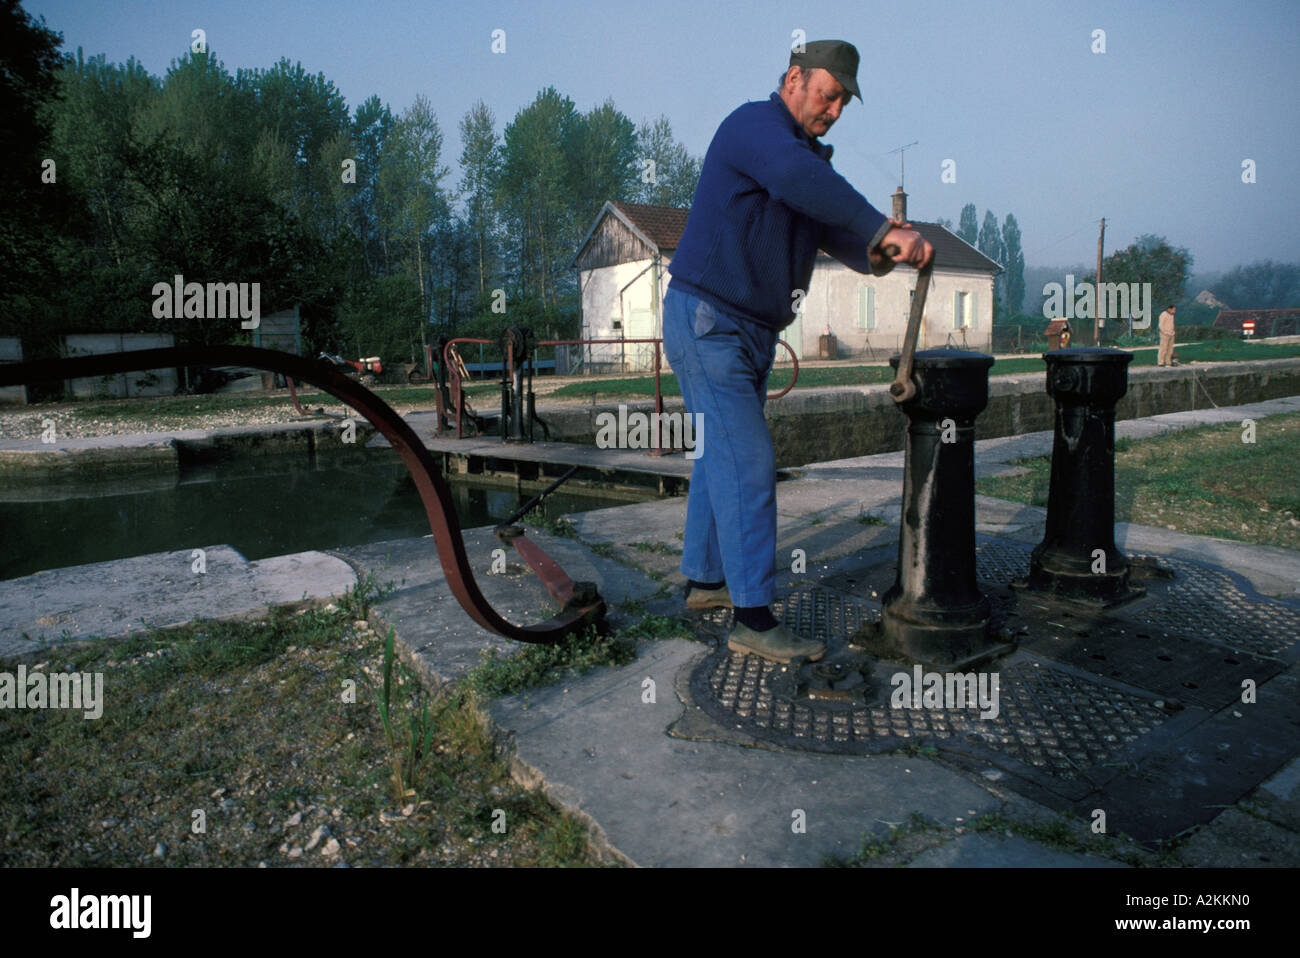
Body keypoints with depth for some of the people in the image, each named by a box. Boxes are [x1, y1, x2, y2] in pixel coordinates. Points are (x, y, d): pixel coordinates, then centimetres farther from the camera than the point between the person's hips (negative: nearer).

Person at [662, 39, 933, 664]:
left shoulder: (806, 152, 17)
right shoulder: (754, 125, -12)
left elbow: (839, 234, 8)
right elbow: (800, 179, -34)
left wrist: (879, 251, -14)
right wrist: (885, 228, -36)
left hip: (749, 331, 10)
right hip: (707, 322, -10)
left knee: (721, 455, 15)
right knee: (748, 462, -13)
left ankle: (703, 579, 28)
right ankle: (754, 620, -9)